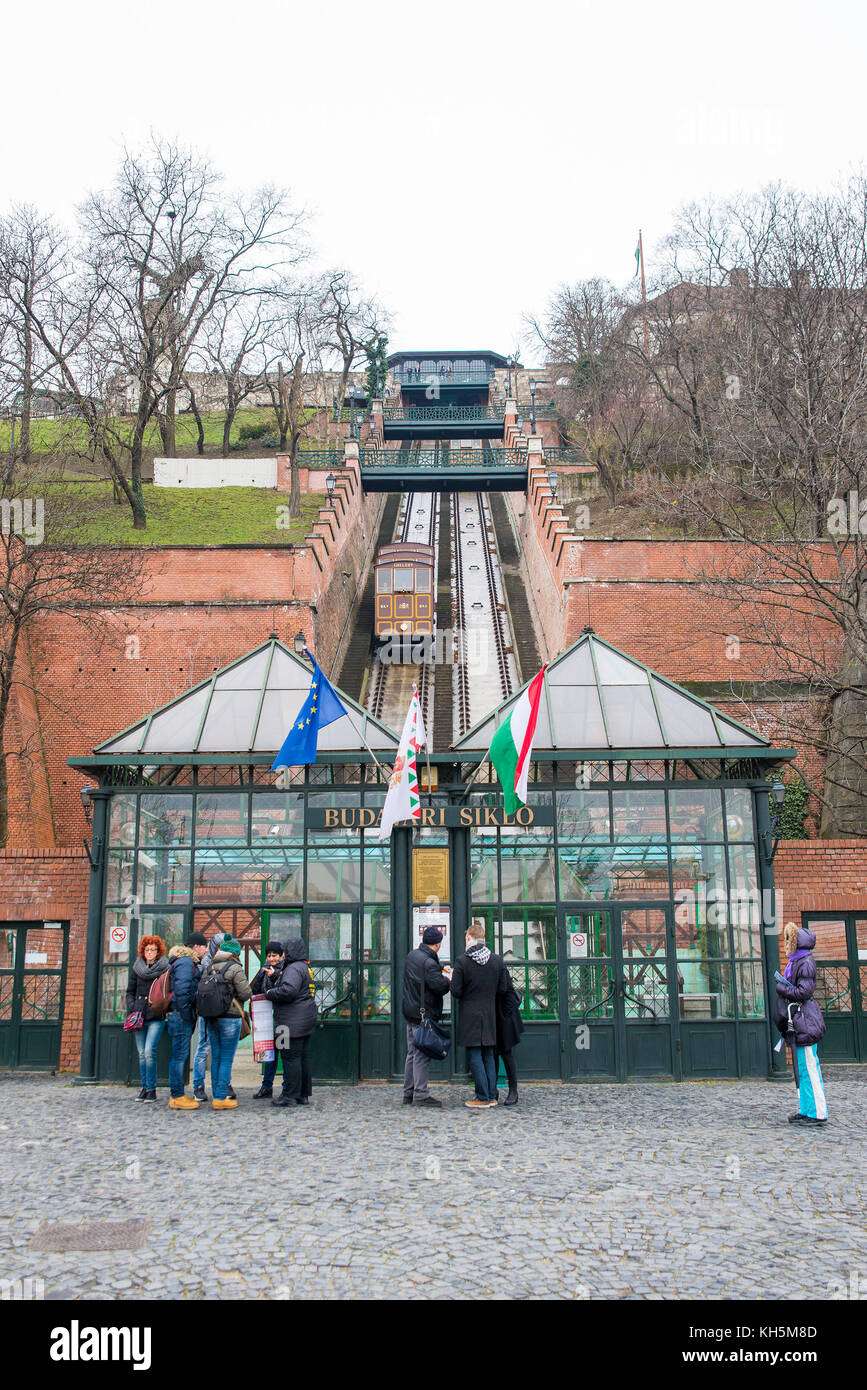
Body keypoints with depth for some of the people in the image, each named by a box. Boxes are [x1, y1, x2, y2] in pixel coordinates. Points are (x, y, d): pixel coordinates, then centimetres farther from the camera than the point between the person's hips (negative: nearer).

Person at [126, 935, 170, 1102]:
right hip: (139, 1016, 4)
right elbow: (130, 991, 15)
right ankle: (144, 1087, 18)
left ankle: (152, 1089, -3)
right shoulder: (136, 967, 10)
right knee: (142, 1053, 8)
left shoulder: (165, 968, -2)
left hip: (156, 1017, -4)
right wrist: (132, 1009, 3)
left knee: (149, 1052, -12)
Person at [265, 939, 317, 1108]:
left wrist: (269, 994, -12)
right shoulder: (304, 967, 19)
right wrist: (274, 976, 12)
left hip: (293, 1022, -10)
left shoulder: (294, 969, -13)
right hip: (305, 1021, 10)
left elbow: (288, 991, -26)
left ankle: (291, 1095, -4)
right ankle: (303, 1094, 18)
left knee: (290, 1057, -6)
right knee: (302, 1058, 13)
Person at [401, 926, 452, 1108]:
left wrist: (441, 972, 15)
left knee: (412, 1053, 14)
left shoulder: (412, 956, 9)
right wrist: (448, 978, -3)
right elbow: (440, 987, -23)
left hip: (410, 1013, 9)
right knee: (422, 1054, -4)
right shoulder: (429, 963, -19)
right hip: (424, 1015, -9)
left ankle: (408, 1093, 19)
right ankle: (420, 1094, -2)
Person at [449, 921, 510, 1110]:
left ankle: (483, 1098, 0)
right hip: (490, 1013, 4)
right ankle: (491, 1095, 15)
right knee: (488, 1055, 12)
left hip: (470, 1014, -4)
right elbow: (503, 988, 3)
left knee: (475, 1055, 0)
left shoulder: (461, 961, -11)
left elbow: (456, 991, -10)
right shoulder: (497, 960, 0)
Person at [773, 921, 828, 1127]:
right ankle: (805, 1110, 19)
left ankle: (818, 1113, -2)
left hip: (805, 1022, -10)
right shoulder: (795, 962, 15)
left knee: (808, 1068, -7)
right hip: (796, 1023, 10)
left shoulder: (805, 963, -13)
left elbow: (804, 992, -18)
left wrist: (781, 987, -10)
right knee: (800, 1068, 13)